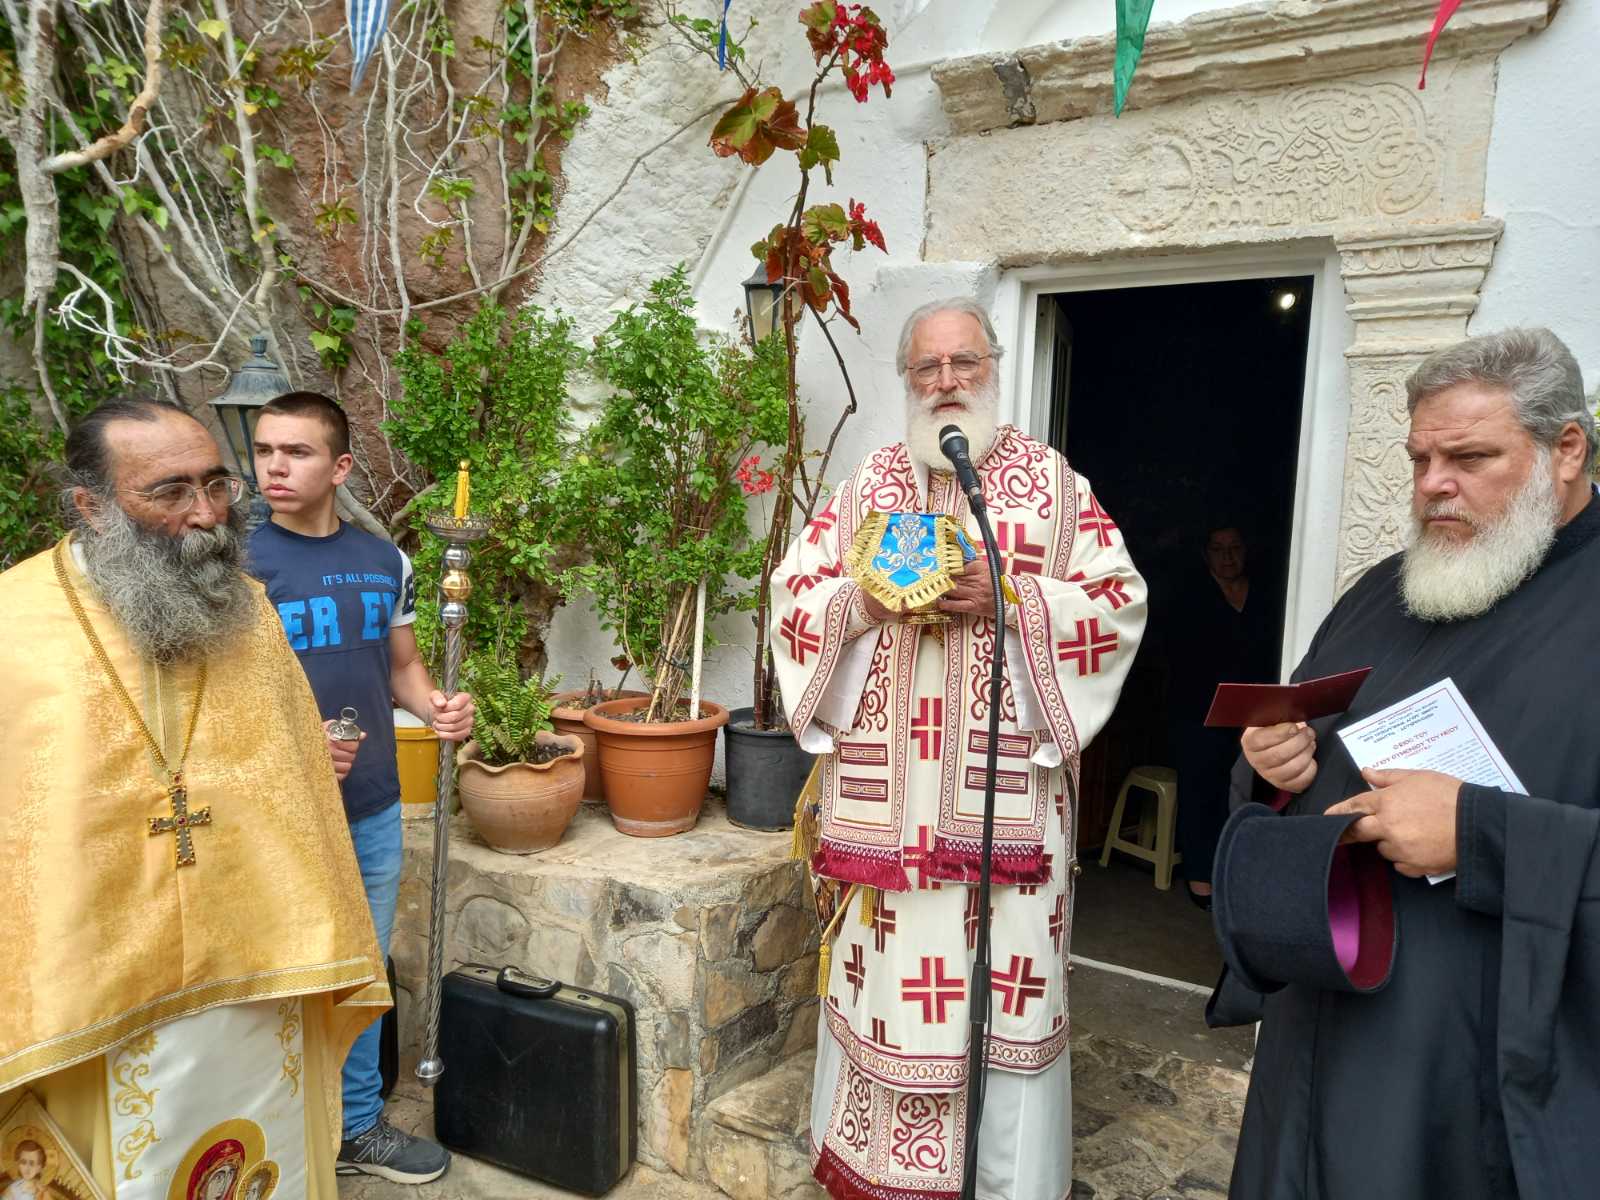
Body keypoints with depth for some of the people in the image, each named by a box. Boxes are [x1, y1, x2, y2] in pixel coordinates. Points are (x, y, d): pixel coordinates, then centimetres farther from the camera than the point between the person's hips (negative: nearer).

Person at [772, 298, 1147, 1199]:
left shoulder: (1051, 480, 5)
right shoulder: (870, 482, 11)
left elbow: (1122, 599, -1)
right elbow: (794, 592, 8)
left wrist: (1009, 598, -15)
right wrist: (865, 598, -12)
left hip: (1007, 786, -2)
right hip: (884, 786, 2)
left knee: (1008, 971, 4)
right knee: (882, 963, 10)